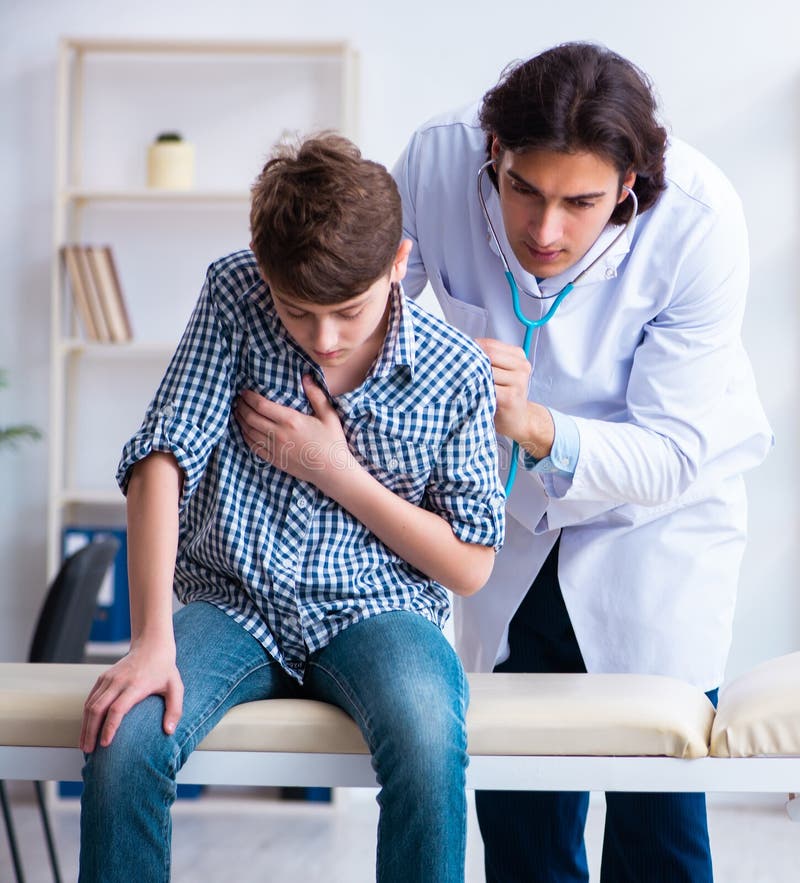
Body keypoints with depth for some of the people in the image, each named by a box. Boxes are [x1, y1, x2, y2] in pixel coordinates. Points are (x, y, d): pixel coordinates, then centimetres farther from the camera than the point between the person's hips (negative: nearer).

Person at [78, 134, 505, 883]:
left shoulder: (455, 373, -7)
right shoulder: (233, 299, -6)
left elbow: (469, 567, 0)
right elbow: (162, 457, -14)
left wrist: (336, 471, -12)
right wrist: (152, 643, -24)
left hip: (374, 613, -1)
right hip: (233, 605, 1)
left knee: (428, 739, -34)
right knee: (122, 736, -28)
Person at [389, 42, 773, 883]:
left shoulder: (700, 221, -30)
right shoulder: (437, 161, -25)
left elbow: (669, 455, -27)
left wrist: (538, 428, -45)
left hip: (658, 521, -3)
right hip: (514, 516, 3)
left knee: (657, 813, -5)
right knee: (515, 807, 9)